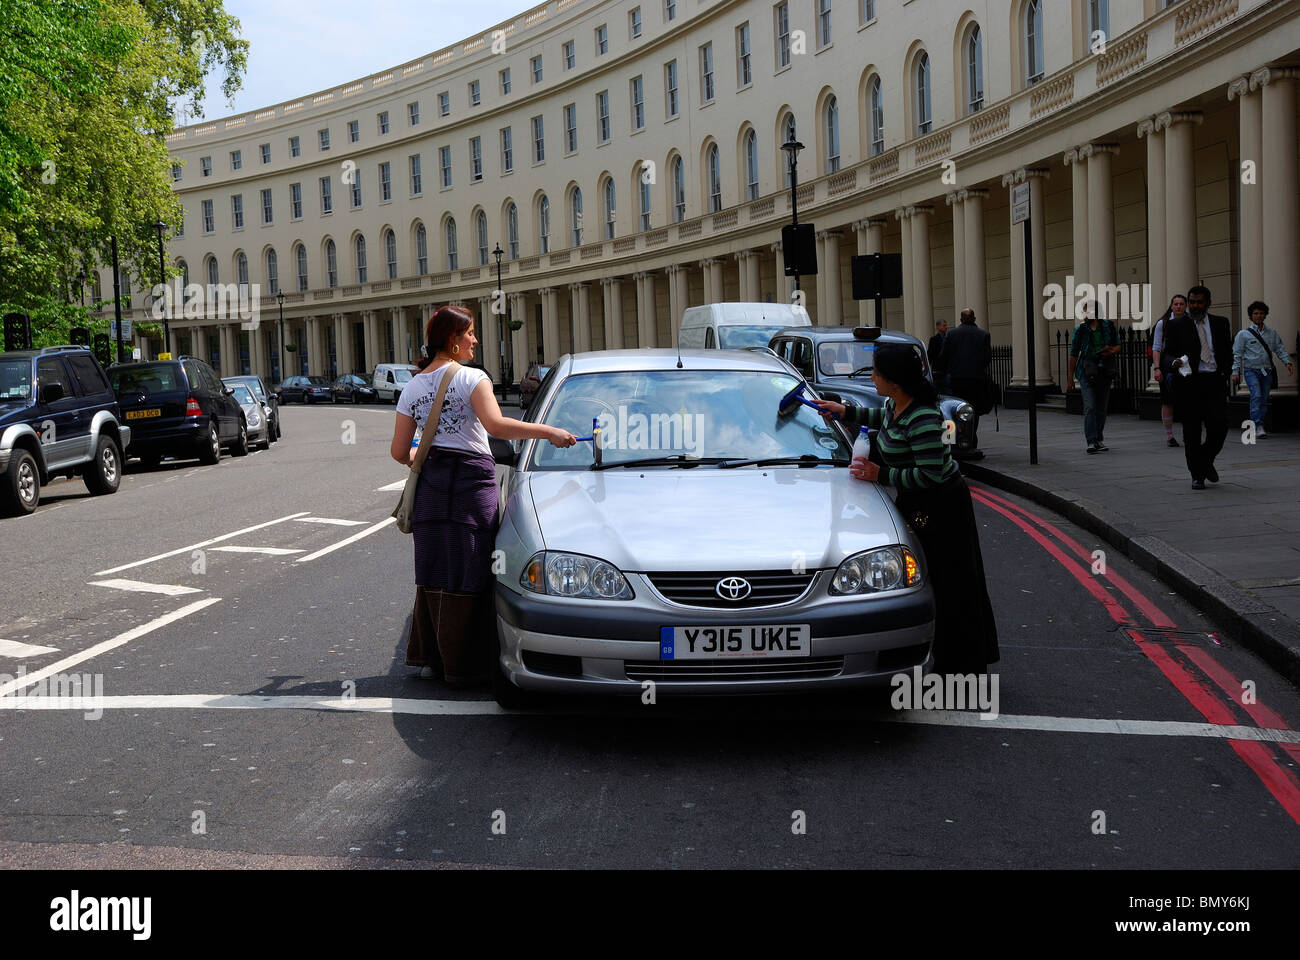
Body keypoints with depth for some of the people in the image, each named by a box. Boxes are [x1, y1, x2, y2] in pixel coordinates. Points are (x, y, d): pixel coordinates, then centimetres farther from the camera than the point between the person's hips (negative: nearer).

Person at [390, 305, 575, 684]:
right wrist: (548, 432, -20)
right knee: (465, 577, 1)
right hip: (471, 479, -6)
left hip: (430, 482, 6)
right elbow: (495, 425, -24)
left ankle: (428, 655, 22)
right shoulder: (471, 378, -7)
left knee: (434, 572, 15)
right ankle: (462, 667, 7)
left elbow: (399, 452, 8)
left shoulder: (412, 387, 10)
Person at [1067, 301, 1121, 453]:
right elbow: (1074, 353, 6)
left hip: (1104, 371, 3)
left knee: (1101, 407, 10)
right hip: (1086, 371, -3)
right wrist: (1071, 374, 8)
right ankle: (1092, 442, -19)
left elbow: (1118, 345, 15)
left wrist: (1112, 351, -8)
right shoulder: (1080, 330, 1)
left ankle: (1099, 439, 24)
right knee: (1090, 407, -14)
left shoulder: (1108, 326, 5)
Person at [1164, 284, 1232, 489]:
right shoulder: (1175, 326, 5)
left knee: (1219, 428, -7)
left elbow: (1228, 352, 19)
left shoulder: (1220, 323, 13)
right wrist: (1176, 362, -20)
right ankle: (1197, 475, 11)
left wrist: (1224, 374, 8)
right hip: (1188, 384, -2)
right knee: (1191, 433, 1)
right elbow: (1167, 354, 2)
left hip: (1214, 382, 2)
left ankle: (1206, 461, 21)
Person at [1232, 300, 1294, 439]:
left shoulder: (1272, 333, 13)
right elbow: (1237, 354, 1)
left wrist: (1287, 362, 0)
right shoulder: (1243, 334, 2)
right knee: (1256, 396, -21)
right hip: (1251, 370, -4)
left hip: (1267, 371, 4)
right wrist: (1235, 372, -6)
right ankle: (1258, 427, -26)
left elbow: (1279, 349, 15)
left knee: (1264, 399, 4)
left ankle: (1258, 427, 12)